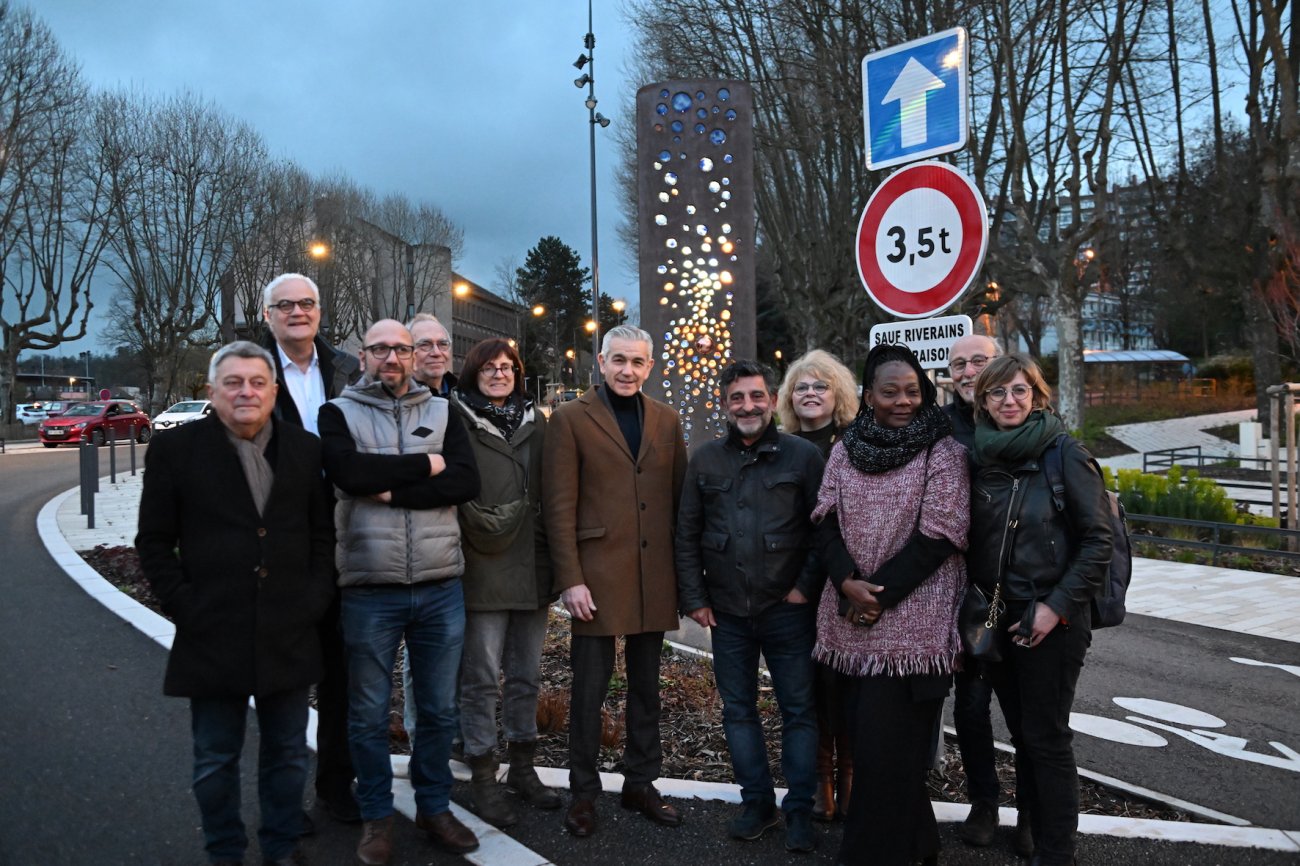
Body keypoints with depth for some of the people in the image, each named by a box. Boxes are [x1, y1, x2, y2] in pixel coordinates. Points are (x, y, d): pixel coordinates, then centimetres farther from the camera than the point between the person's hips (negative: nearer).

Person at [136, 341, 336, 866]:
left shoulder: (305, 449, 4)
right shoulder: (175, 450, -2)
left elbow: (323, 534, 9)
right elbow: (154, 543, 0)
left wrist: (315, 600, -2)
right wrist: (186, 609, -7)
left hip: (290, 636, 2)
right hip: (213, 638, -2)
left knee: (287, 756, 15)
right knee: (215, 762, 13)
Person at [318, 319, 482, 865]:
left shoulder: (441, 412, 8)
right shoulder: (338, 413, 2)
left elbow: (467, 482, -7)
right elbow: (349, 473, -18)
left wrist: (391, 491, -15)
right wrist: (424, 465, -11)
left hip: (441, 588, 2)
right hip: (370, 590, -2)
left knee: (439, 709, 13)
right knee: (369, 714, 10)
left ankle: (434, 806, 31)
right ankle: (376, 816, 28)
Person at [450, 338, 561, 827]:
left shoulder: (536, 423, 13)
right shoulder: (457, 420, -2)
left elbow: (549, 493, 14)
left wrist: (555, 559, 9)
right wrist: (483, 526, -13)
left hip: (532, 568, 5)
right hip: (483, 567, -5)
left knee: (526, 675, 14)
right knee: (482, 678, 1)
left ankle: (522, 768, 27)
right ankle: (483, 778, 14)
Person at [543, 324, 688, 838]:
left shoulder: (666, 421, 10)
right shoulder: (571, 419, -2)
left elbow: (680, 499, 12)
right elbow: (559, 506, -6)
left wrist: (688, 573, 7)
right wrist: (570, 579, -12)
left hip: (656, 578, 4)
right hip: (597, 577, -4)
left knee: (646, 685, 14)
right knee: (590, 686, 4)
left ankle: (641, 784, 29)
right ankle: (583, 792, 20)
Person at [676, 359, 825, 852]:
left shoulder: (803, 455, -3)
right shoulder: (705, 460, 6)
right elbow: (687, 535, 8)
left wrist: (806, 585, -7)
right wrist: (694, 598, 3)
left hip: (787, 609, -3)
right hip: (726, 611, 3)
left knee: (798, 710, 5)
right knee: (738, 710, 12)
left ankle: (799, 811, 19)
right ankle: (757, 802, 27)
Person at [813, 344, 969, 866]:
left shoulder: (943, 452, -3)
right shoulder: (845, 449, 9)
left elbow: (937, 537, -9)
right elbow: (826, 521, 5)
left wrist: (878, 593, -12)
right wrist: (848, 583, -12)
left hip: (911, 620, -4)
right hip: (853, 619, 5)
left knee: (889, 743, -3)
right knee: (864, 734, 10)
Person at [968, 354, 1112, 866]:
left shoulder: (1064, 453, -8)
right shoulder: (978, 457, 5)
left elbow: (1097, 541, -10)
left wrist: (1058, 607, -15)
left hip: (1051, 620, -5)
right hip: (996, 617, 5)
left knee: (1045, 737, 1)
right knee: (1020, 733, 14)